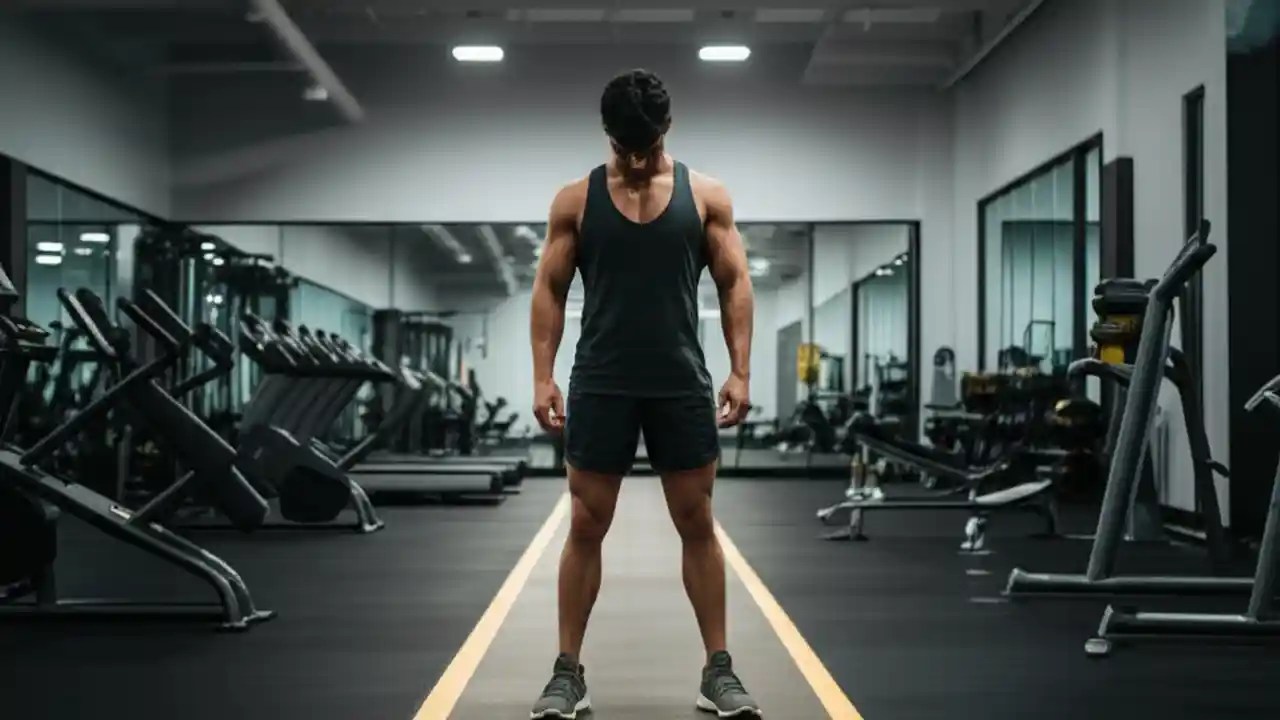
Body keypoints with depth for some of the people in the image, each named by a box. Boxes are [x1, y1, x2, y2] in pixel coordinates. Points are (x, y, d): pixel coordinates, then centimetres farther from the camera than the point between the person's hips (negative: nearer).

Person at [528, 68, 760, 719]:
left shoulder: (706, 195, 3)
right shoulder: (576, 199, 3)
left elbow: (735, 284, 4)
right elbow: (549, 289, 4)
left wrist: (740, 371, -5)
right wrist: (543, 375, -5)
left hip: (682, 385, 0)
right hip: (600, 386, 0)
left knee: (698, 526, 5)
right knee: (586, 528, 3)